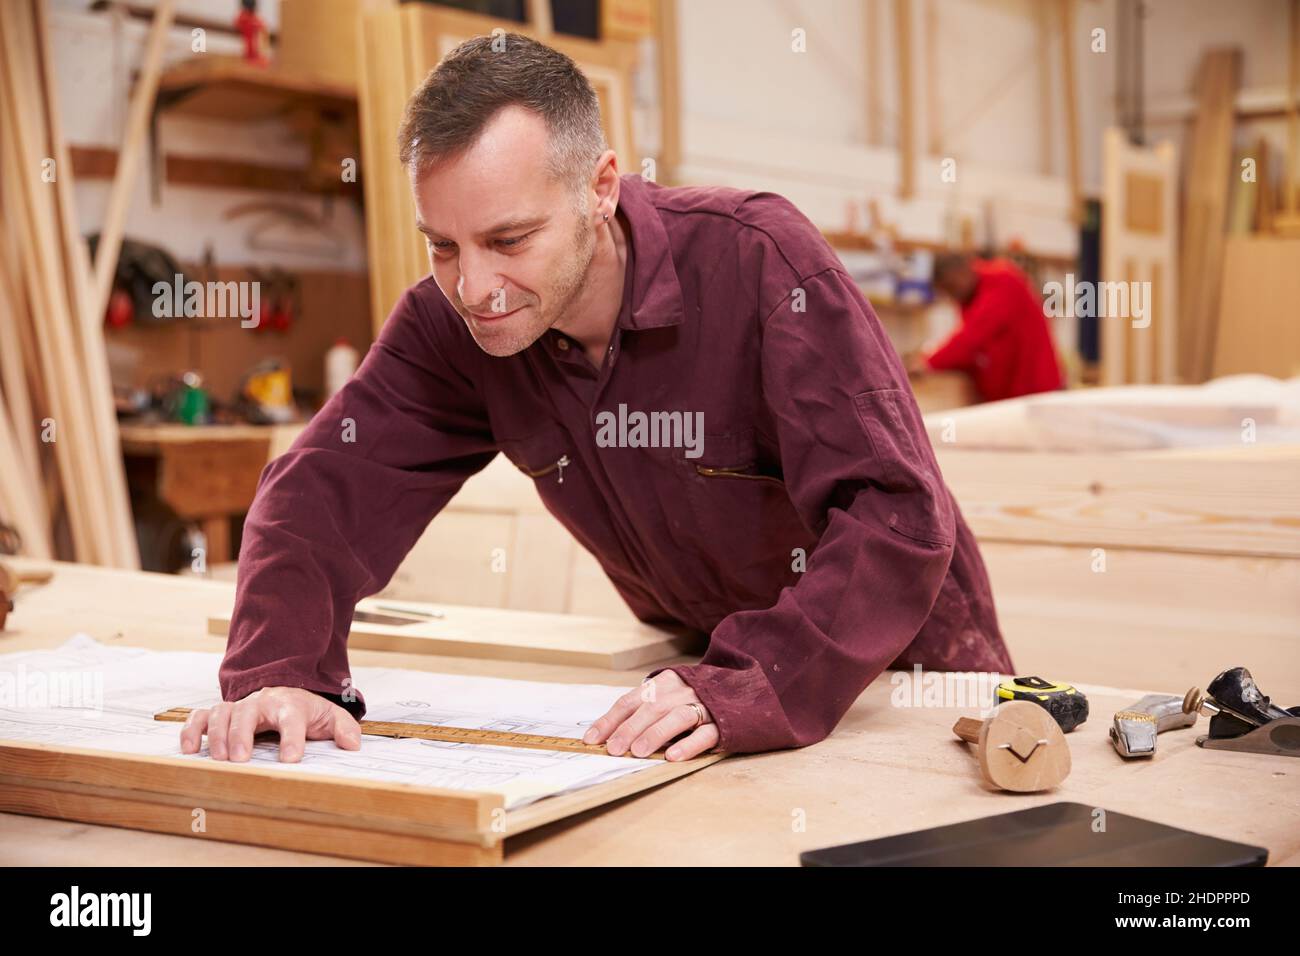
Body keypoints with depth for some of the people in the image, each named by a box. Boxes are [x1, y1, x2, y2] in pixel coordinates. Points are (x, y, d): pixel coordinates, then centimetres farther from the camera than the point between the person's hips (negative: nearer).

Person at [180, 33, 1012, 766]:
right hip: (693, 669, 3)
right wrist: (279, 669, -32)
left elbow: (897, 515, -31)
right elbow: (331, 484, -14)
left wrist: (748, 688, -42)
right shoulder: (450, 322, -12)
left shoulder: (759, 262, -26)